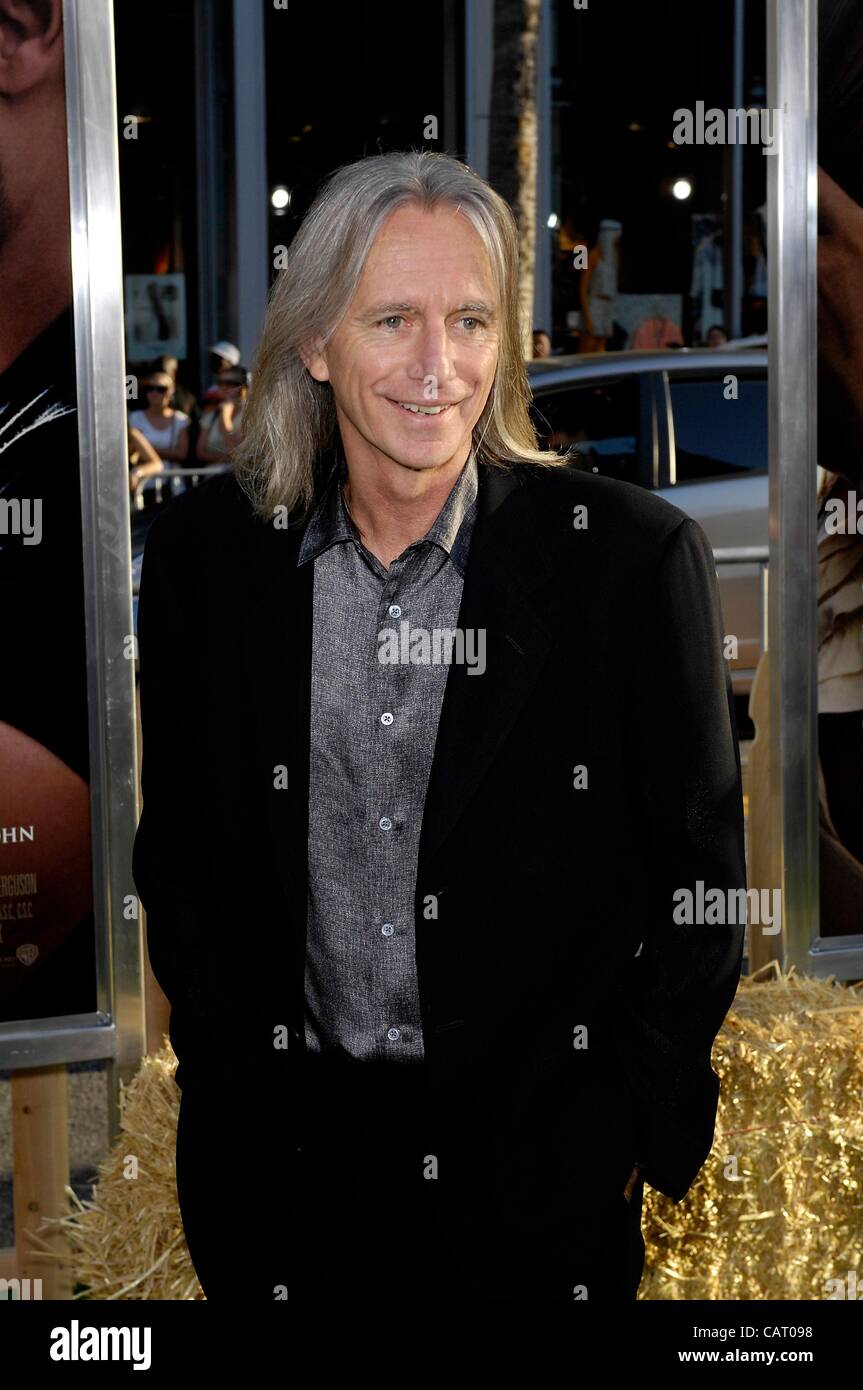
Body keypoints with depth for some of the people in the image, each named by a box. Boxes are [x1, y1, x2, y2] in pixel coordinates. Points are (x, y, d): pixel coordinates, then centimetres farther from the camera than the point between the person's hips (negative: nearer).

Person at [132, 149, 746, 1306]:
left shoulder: (635, 555, -12)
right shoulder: (206, 550, -4)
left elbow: (698, 874, -4)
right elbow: (177, 850, 6)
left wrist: (651, 1136, -3)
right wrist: (219, 1077, 5)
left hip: (541, 1172, -2)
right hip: (276, 1156, 2)